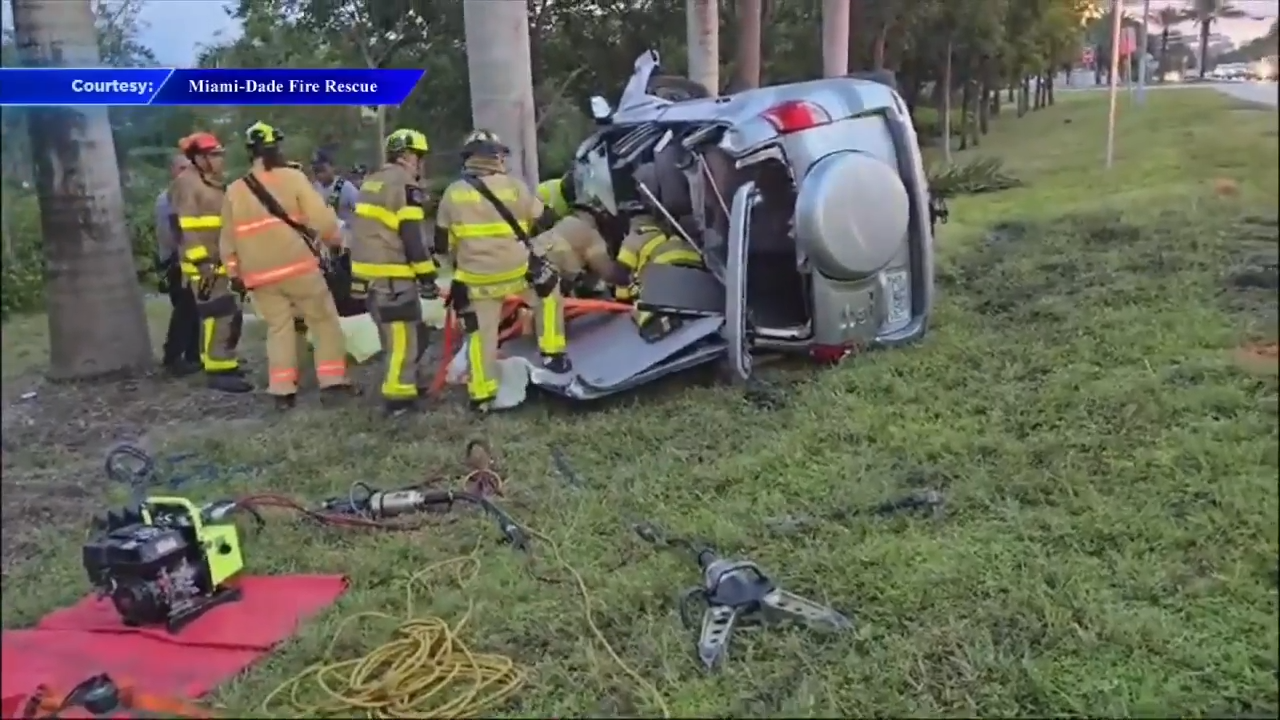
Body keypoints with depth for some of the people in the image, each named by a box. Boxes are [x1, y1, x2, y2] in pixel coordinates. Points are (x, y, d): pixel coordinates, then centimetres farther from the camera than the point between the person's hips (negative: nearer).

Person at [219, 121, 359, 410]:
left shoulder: (234, 191, 7)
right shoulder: (292, 178, -6)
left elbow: (228, 239, 11)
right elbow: (322, 219, -10)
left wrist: (235, 272, 20)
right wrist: (336, 238, 9)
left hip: (260, 276, 4)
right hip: (298, 267, -4)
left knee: (278, 329, 12)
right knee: (325, 322, 8)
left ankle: (283, 391, 8)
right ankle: (333, 383, 5)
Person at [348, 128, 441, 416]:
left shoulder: (371, 182, 19)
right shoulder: (405, 185, -11)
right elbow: (412, 236, -17)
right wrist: (427, 275, -14)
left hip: (368, 270, 10)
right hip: (391, 274, -10)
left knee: (394, 332, 19)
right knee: (403, 335, -4)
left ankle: (415, 379, 29)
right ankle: (398, 396, -1)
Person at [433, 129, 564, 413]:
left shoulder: (453, 192, 5)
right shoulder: (515, 186, 0)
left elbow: (443, 242, 10)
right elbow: (545, 221, 11)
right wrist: (524, 231, 32)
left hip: (476, 278, 2)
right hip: (518, 270, -1)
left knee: (481, 334, 10)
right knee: (549, 289, 23)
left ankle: (482, 395, 13)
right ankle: (553, 355, 19)